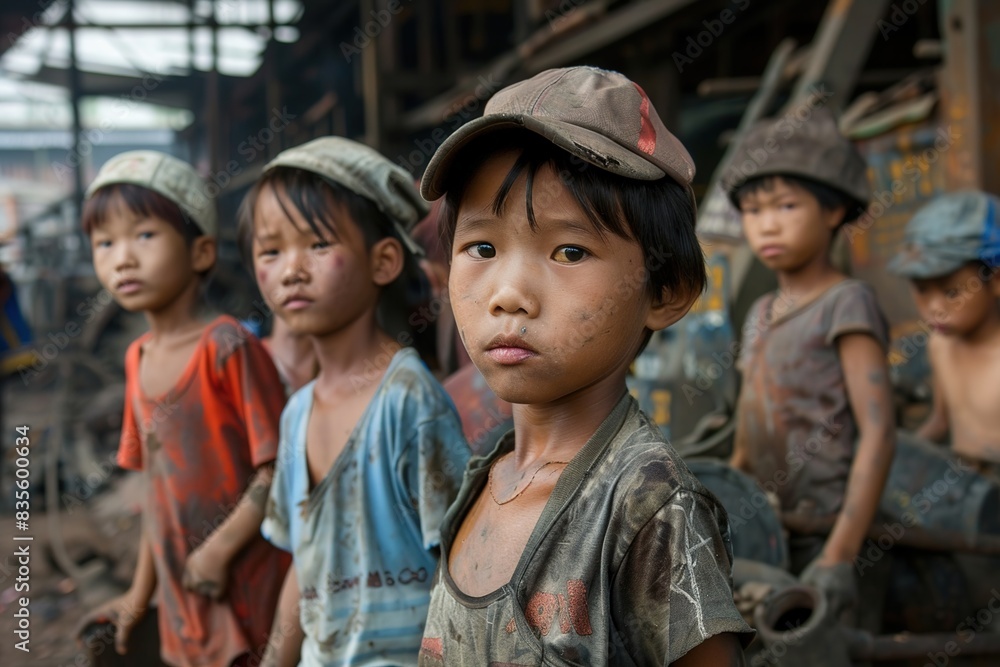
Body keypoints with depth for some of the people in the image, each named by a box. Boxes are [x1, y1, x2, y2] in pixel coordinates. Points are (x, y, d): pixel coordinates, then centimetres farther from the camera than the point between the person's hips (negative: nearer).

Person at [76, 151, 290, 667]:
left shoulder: (227, 346, -14)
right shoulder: (138, 359, 8)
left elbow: (279, 469, -16)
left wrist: (218, 551, -17)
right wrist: (140, 595, 16)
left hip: (246, 585, -6)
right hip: (184, 599, 7)